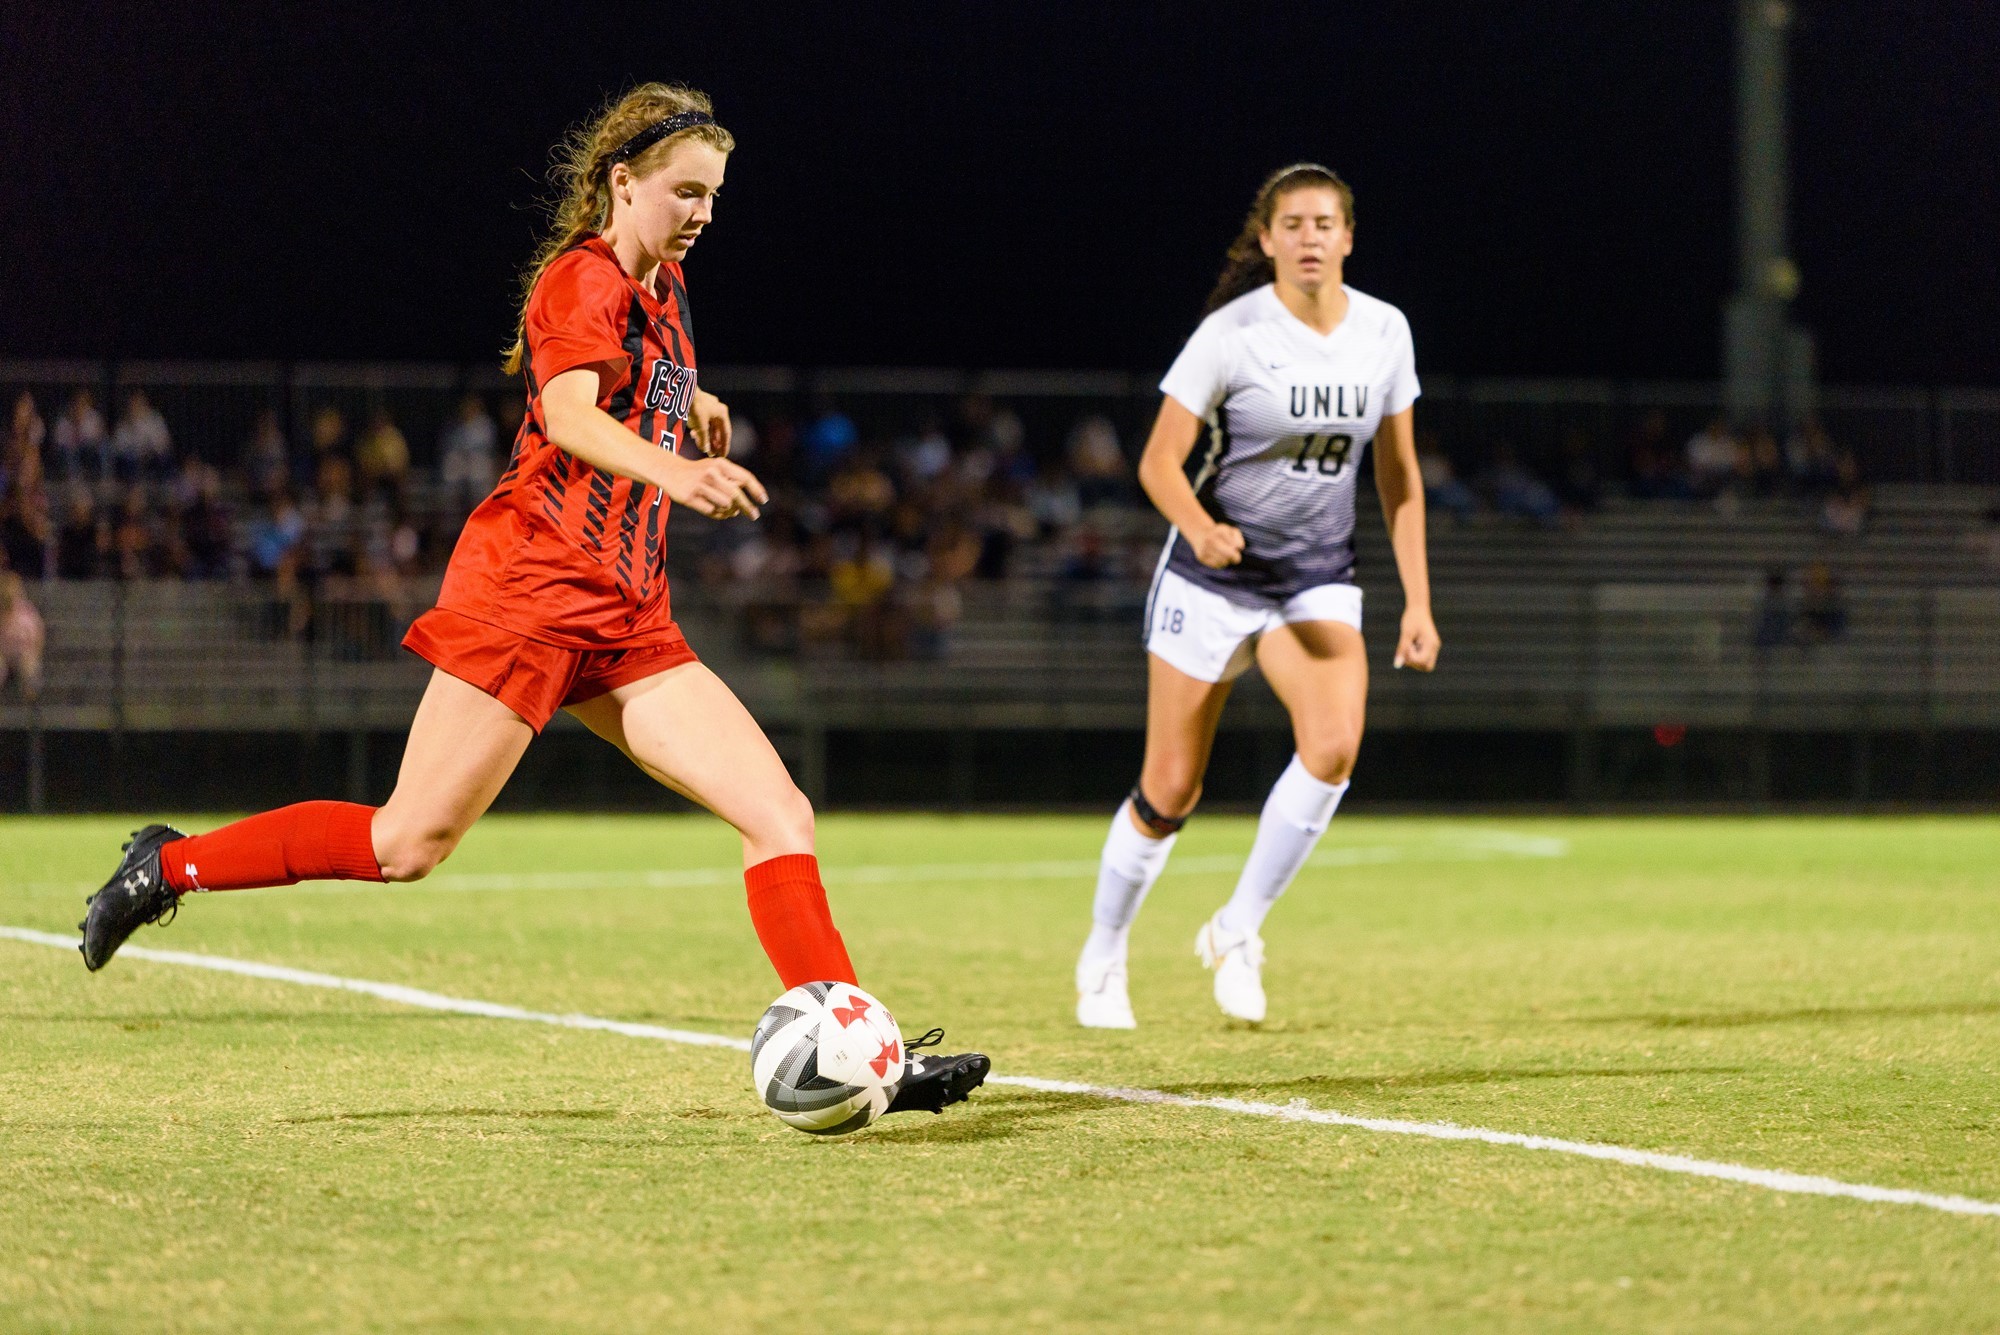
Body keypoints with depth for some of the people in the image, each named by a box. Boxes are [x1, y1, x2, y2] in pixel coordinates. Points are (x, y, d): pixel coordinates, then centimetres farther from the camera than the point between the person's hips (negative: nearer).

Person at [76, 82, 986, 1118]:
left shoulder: (661, 287, 17)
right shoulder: (582, 278, -10)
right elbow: (568, 415, -31)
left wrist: (687, 401, 30)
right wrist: (672, 470, -48)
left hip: (628, 623, 8)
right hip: (529, 589, -8)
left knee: (781, 816, -6)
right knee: (408, 844, -6)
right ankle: (172, 866, 13)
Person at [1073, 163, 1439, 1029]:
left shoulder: (1384, 331, -1)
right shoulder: (1230, 333, -13)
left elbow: (1399, 476, 9)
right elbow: (1159, 462, -12)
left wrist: (1418, 601, 5)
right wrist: (1200, 528, -33)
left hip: (1318, 577, 3)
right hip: (1212, 576, -3)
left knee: (1334, 745, -24)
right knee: (1170, 792, 0)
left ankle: (1236, 932, -7)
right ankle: (1103, 959, 24)